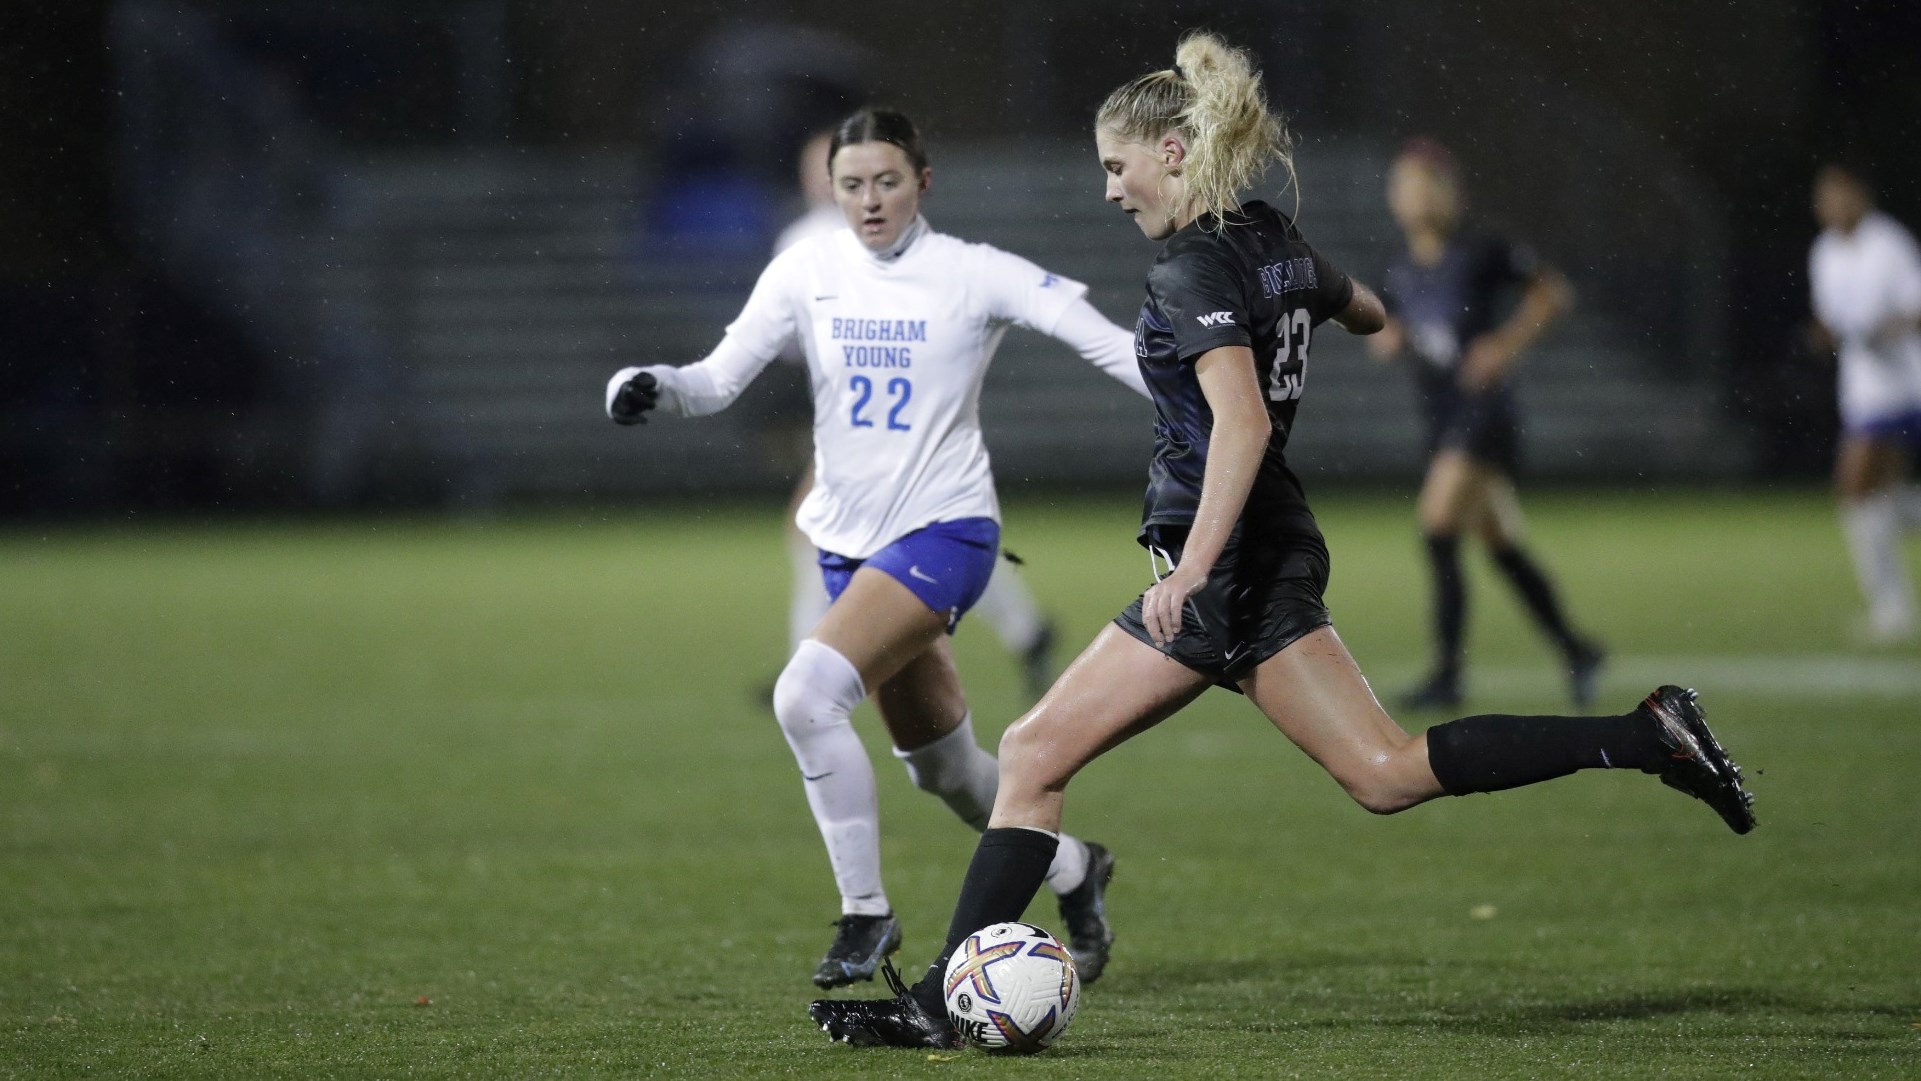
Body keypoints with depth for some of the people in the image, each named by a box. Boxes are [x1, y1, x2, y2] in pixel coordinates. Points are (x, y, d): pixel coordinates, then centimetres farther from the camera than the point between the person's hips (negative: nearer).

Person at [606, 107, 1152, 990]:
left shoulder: (973, 275, -8)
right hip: (850, 539, 5)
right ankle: (1071, 870, 42)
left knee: (807, 694, -25)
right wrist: (651, 387, -22)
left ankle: (865, 913, -12)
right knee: (940, 767, 15)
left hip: (943, 529, -5)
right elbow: (721, 378, -2)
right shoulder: (807, 273, 2)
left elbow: (1105, 341, -12)